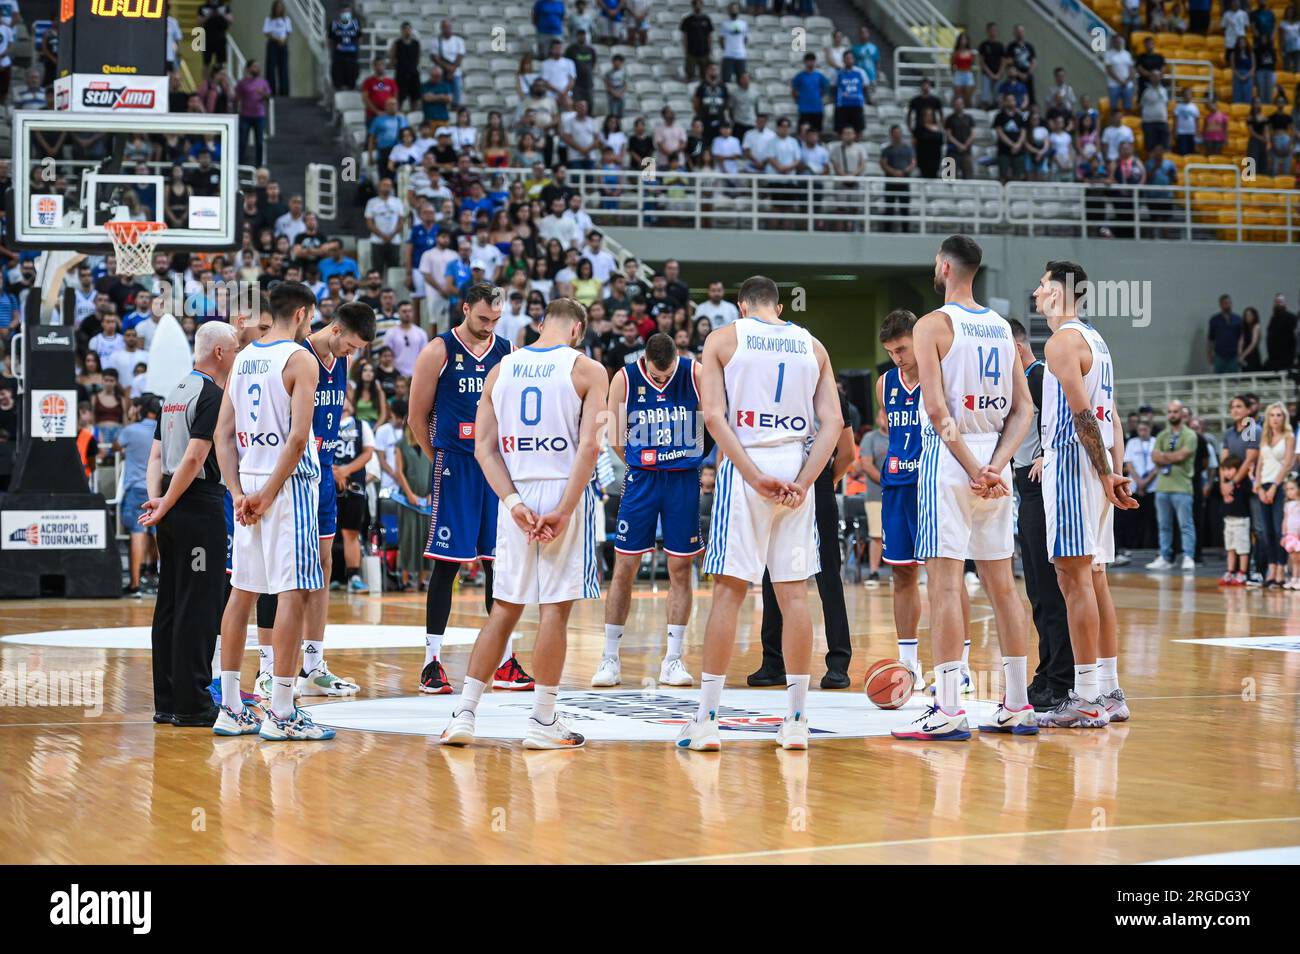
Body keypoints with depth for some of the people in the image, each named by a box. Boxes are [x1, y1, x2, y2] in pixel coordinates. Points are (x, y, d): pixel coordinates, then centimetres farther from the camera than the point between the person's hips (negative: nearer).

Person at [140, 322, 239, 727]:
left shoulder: (175, 393, 17)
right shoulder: (212, 395, -11)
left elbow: (156, 455, 13)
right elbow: (195, 458, -19)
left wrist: (155, 498, 2)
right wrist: (165, 506, -13)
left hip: (173, 510, 9)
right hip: (199, 507, -9)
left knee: (170, 604, 10)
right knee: (199, 604, -6)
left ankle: (167, 701, 15)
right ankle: (192, 703, -5)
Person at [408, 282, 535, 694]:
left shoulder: (509, 352, 8)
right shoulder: (439, 351, -4)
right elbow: (418, 417, 0)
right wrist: (440, 458, 3)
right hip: (455, 470, -4)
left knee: (499, 563, 6)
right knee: (446, 564, -3)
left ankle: (504, 661, 12)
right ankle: (432, 661, 3)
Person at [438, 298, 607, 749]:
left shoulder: (500, 368, 11)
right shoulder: (587, 369, -2)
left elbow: (483, 446, 3)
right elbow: (589, 445, -13)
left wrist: (514, 502, -3)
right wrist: (564, 510, -14)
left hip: (516, 497, 4)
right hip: (564, 492, -4)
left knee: (504, 608, 12)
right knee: (555, 607, 1)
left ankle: (464, 713, 9)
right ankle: (543, 721, 4)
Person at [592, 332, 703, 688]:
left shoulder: (695, 375, -7)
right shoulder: (624, 379, -7)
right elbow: (615, 438, 2)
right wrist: (642, 464, 4)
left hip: (684, 480, 0)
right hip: (641, 480, 0)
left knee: (680, 568, 3)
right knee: (624, 568, 0)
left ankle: (673, 659, 10)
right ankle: (610, 658, 8)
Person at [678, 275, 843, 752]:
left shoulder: (723, 338, 4)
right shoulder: (812, 346, 12)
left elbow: (714, 415, -8)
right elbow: (833, 422, 2)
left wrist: (756, 477, -11)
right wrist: (803, 481, -5)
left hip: (744, 469, -2)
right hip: (796, 469, 3)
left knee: (728, 591, 0)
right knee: (794, 594, 5)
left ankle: (707, 720, -2)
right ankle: (796, 721, 6)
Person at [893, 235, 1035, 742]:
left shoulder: (933, 324, -8)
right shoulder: (1002, 327, 13)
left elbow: (937, 409, -17)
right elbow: (1024, 409, 8)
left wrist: (972, 469, -15)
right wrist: (995, 464, -2)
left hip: (950, 458, -7)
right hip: (994, 461, 7)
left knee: (945, 582, -7)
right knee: (1000, 582, 12)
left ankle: (948, 710, -10)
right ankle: (1017, 705, 16)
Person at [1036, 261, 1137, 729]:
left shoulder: (1062, 341, -11)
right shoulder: (1094, 339, 19)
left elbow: (1082, 414, -19)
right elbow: (1111, 416, 17)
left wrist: (1105, 475, -18)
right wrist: (1116, 472, 12)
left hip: (1072, 463, -10)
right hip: (1096, 469, 10)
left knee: (1074, 577, -9)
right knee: (1093, 577, 11)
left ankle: (1086, 699, -10)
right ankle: (1109, 693, 14)